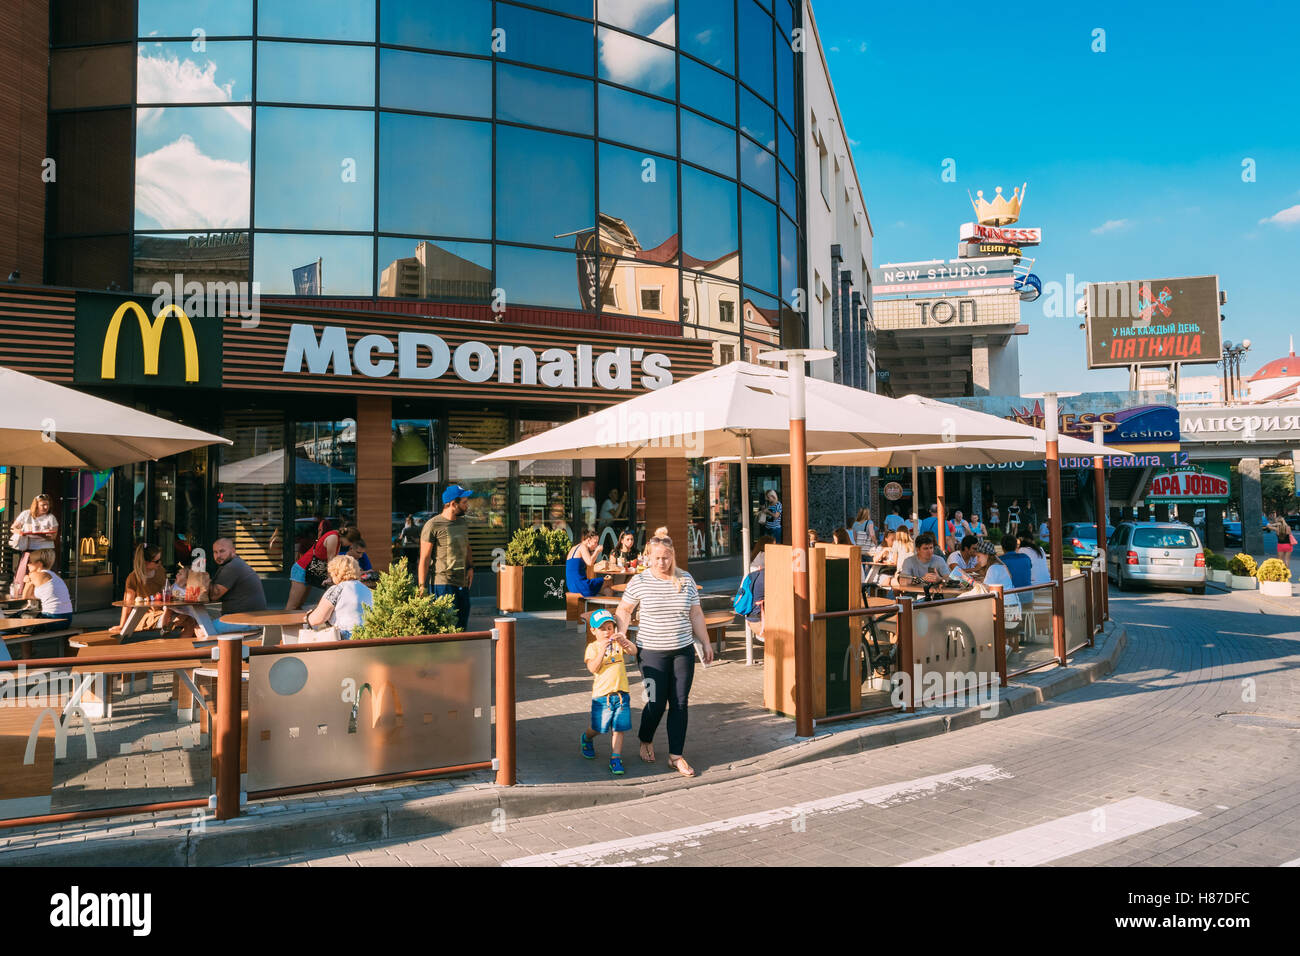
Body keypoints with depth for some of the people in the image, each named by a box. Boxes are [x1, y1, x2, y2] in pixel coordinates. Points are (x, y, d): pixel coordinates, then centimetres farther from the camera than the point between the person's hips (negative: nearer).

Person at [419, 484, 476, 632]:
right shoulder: (432, 525, -9)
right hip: (443, 583, -7)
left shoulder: (463, 523, 13)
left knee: (462, 626, 9)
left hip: (463, 583, 7)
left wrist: (470, 567, 12)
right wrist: (422, 586, -11)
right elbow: (424, 558, -9)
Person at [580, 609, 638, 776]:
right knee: (599, 728, 8)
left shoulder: (618, 643, 8)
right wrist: (602, 651, -27)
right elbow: (593, 668, -15)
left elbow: (633, 651, -9)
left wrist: (624, 640, -28)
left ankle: (615, 759, 8)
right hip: (602, 694, -2)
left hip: (621, 693, 2)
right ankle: (587, 738, 39)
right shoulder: (592, 647, -1)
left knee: (618, 728, 2)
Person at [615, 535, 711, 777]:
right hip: (652, 651, -3)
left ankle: (676, 756, 15)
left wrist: (706, 642, 10)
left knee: (680, 703, 4)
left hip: (683, 650, 3)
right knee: (656, 702, 0)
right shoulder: (639, 582, -5)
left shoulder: (686, 580, 3)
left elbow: (696, 614, 10)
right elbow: (624, 611, 4)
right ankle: (645, 740, 31)